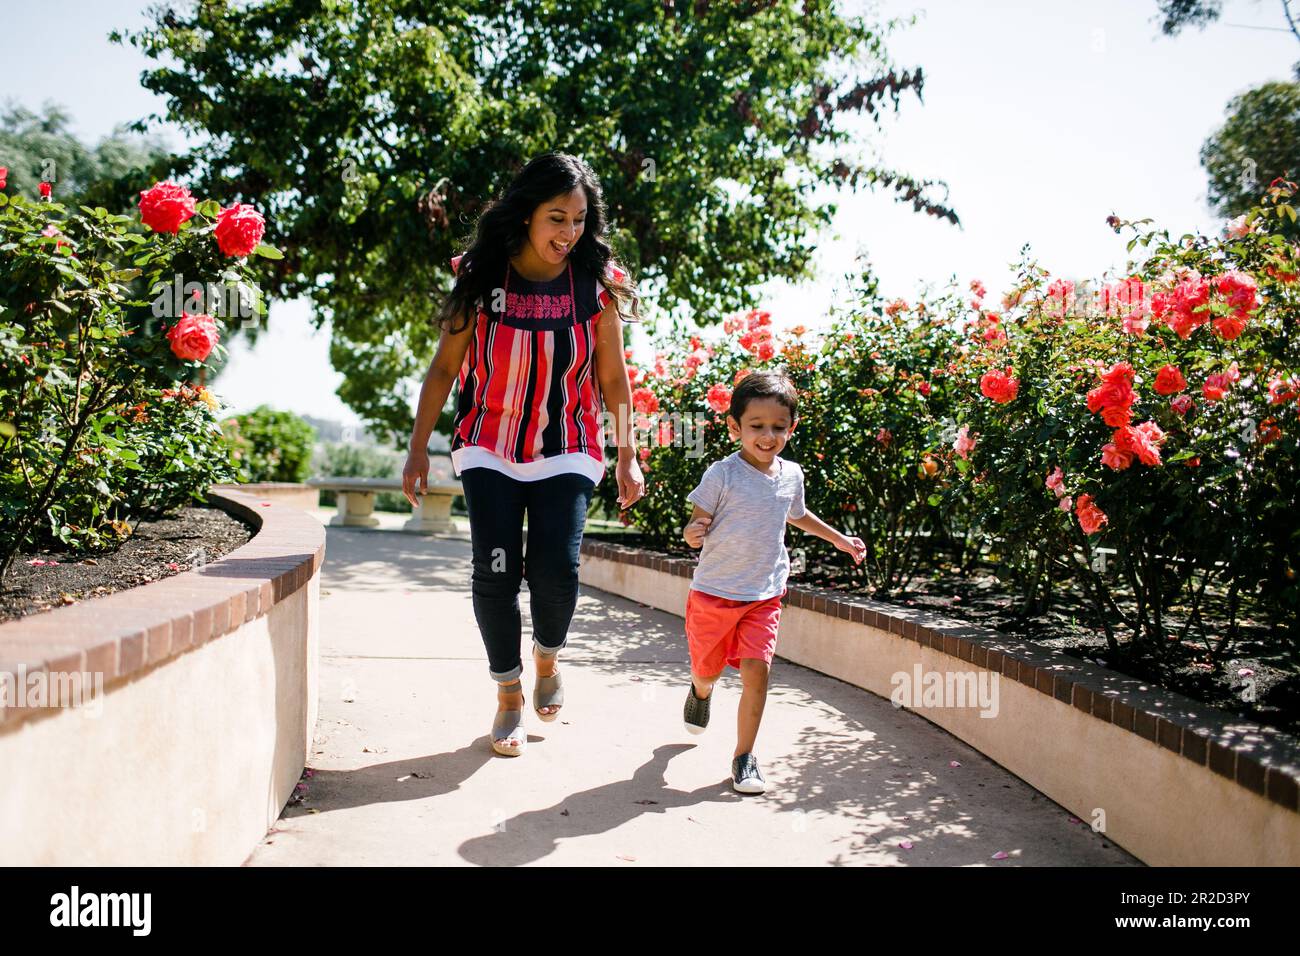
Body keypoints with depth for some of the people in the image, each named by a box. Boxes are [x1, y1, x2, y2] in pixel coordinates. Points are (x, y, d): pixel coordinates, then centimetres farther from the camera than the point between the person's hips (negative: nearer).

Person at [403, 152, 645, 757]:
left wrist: (628, 457, -1)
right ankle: (509, 697, 13)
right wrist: (418, 448, -3)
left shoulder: (596, 285, -5)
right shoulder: (480, 277, -6)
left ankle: (547, 660, 20)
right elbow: (444, 366, 0)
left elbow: (613, 379, 1)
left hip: (566, 451, 0)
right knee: (495, 571, -8)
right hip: (489, 447, 1)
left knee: (556, 570, -14)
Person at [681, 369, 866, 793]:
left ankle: (744, 756, 5)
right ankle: (701, 692, 52)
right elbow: (696, 525, -9)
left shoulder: (792, 475, 2)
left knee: (757, 670, -12)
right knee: (707, 670, 14)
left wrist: (839, 539, 29)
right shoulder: (722, 474, -14)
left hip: (764, 595, 3)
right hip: (714, 591, -2)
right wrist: (692, 533, -33)